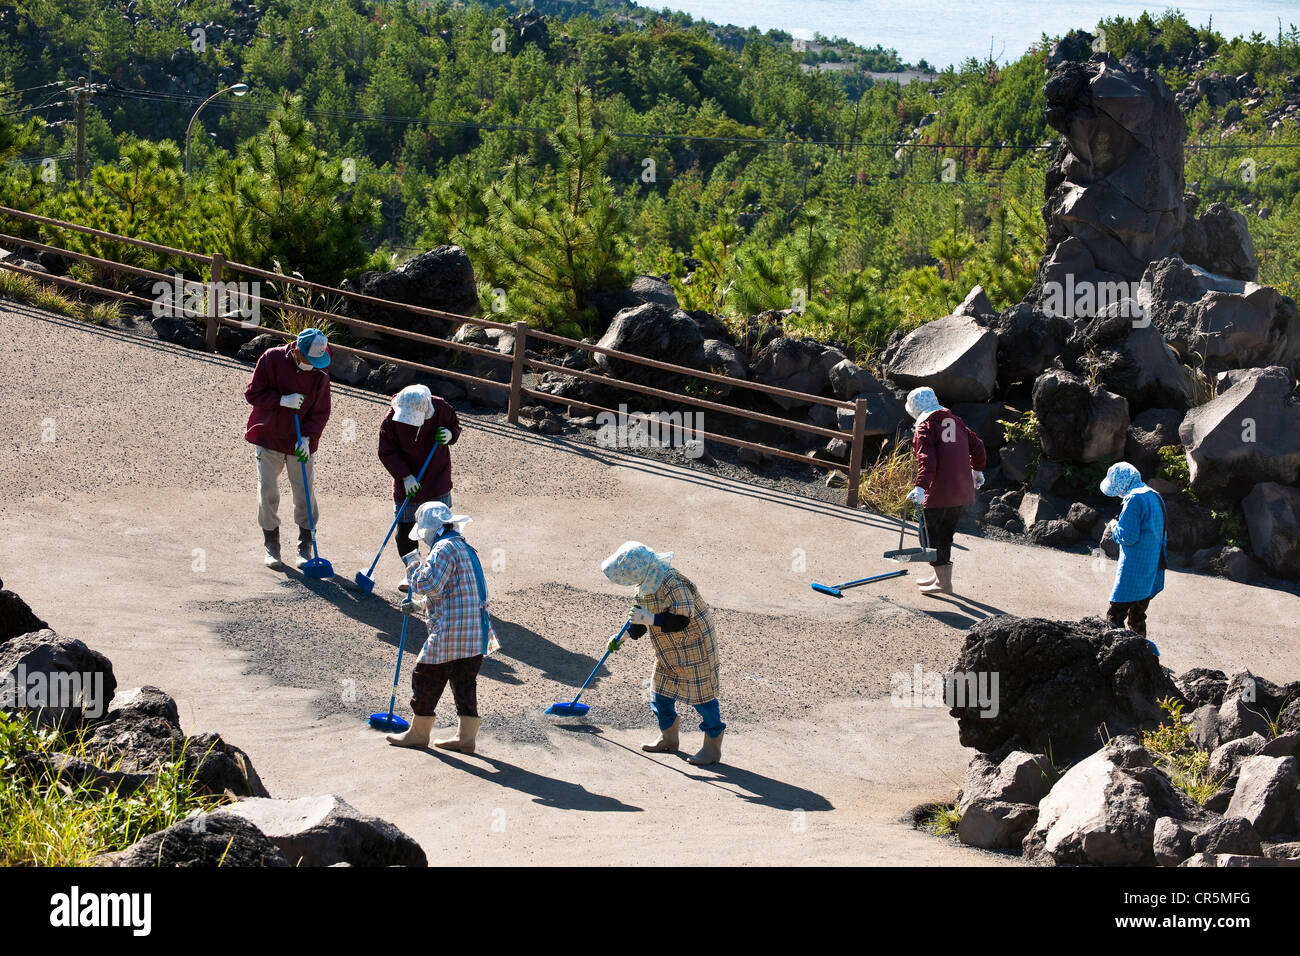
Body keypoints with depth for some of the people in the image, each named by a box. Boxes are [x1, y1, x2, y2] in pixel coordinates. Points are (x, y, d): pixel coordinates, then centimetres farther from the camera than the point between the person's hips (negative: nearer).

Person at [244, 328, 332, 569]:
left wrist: (307, 438, -16)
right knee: (268, 493, 0)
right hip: (268, 438, -1)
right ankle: (271, 546, 14)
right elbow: (253, 393, -9)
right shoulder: (272, 359, -11)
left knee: (304, 494, 1)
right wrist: (282, 400, -21)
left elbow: (321, 411, -2)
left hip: (300, 443, 1)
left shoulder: (320, 373, -5)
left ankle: (305, 548, 14)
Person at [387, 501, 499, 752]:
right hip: (476, 633, 9)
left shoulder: (444, 549, -12)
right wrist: (418, 605, 27)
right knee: (465, 682, 11)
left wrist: (414, 564, -4)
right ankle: (466, 736, 11)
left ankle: (419, 732, 12)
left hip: (450, 632, -9)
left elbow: (429, 585, -22)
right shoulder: (464, 548, 20)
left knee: (426, 677, 3)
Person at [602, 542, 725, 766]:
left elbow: (681, 620, -35)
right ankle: (669, 737, 34)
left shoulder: (673, 583, -30)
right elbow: (642, 619, 14)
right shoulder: (644, 585, -1)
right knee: (661, 693, 15)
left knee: (701, 693, -3)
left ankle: (713, 746, 6)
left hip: (694, 646, -9)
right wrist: (623, 636, 4)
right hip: (667, 651, 9)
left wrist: (649, 619, -36)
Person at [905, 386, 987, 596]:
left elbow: (927, 460, -24)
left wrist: (921, 486, -34)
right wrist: (977, 470, 36)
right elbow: (977, 446, 19)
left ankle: (944, 582, -2)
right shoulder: (955, 421, 12)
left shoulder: (924, 428, -9)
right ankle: (939, 574, 31)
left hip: (939, 492, -8)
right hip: (962, 490, 8)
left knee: (930, 535, 1)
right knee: (946, 533, 20)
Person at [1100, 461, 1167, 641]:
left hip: (1133, 571, -10)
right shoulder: (1154, 496, 14)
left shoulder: (1134, 499, -15)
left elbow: (1128, 537, -19)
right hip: (1152, 570, 10)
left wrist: (1114, 527, -1)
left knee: (1114, 615, -9)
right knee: (1137, 617, 16)